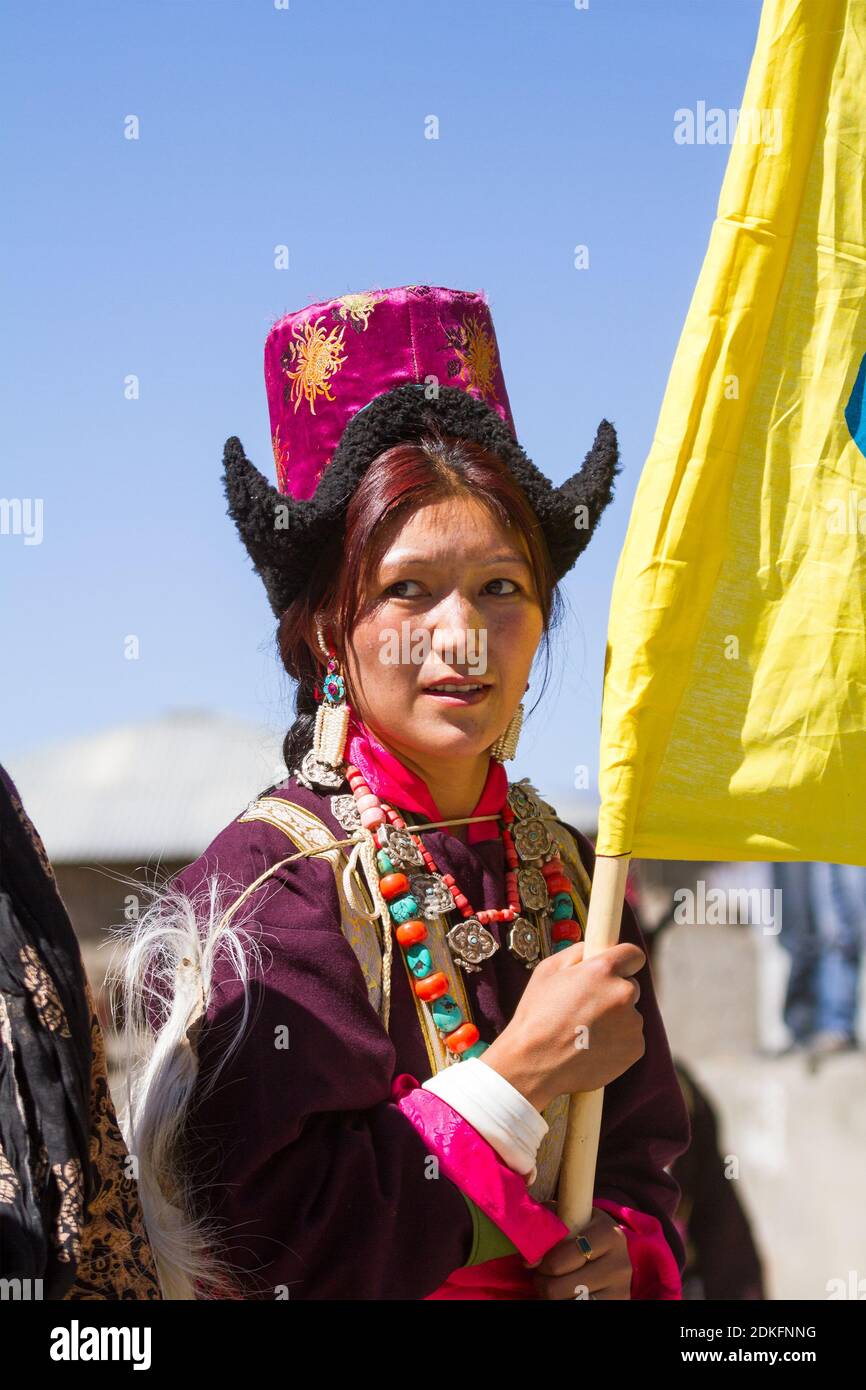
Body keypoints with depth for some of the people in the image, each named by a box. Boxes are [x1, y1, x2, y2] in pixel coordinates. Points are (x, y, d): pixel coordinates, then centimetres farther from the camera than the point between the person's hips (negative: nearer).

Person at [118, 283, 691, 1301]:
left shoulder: (571, 873, -4)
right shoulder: (262, 883, -20)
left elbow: (642, 1163, 6)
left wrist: (624, 1254, -14)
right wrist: (523, 1073, -24)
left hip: (561, 1291, 4)